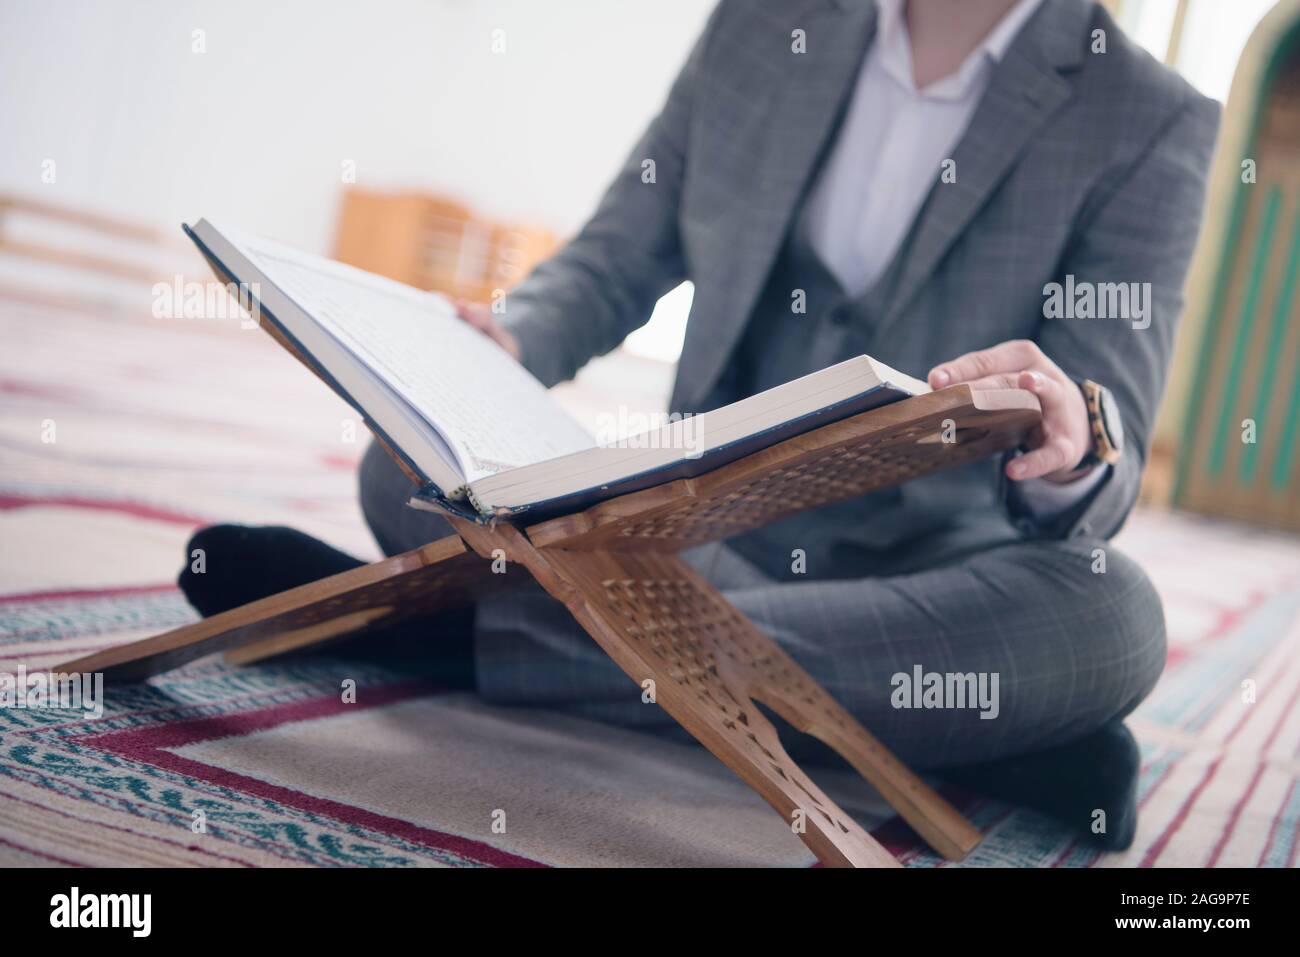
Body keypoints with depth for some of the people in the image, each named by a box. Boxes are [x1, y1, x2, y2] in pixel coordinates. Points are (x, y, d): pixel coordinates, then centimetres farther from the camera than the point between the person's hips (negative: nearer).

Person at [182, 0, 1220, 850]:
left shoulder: (1152, 126, -7)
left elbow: (1108, 470, -14)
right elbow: (615, 261, 8)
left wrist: (1074, 451, -39)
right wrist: (504, 344, -14)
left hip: (922, 566, -2)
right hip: (706, 516, 3)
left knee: (1108, 615, -35)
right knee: (410, 462, -16)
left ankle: (454, 632, -29)